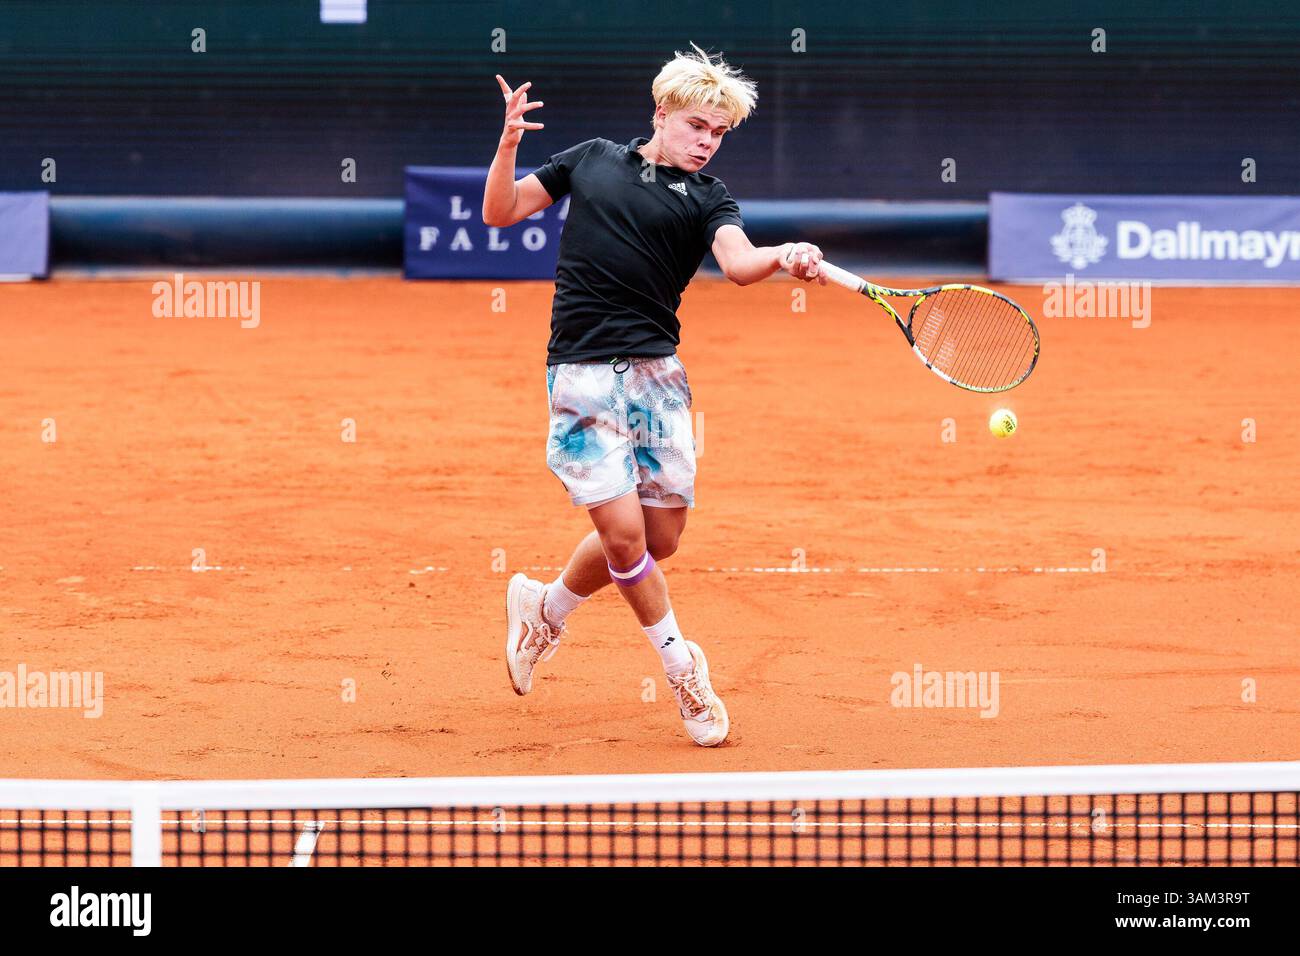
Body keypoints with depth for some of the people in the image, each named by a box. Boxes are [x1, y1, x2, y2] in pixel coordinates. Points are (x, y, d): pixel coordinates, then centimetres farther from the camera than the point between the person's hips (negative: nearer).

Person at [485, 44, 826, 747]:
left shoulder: (706, 198, 6)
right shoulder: (592, 160, 10)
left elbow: (737, 261, -14)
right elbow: (500, 212, 15)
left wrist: (783, 258, -36)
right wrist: (509, 142, -3)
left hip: (657, 372, 2)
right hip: (582, 371, -2)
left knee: (660, 537, 5)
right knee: (624, 533, -10)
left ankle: (545, 608, 31)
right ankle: (680, 665, 11)